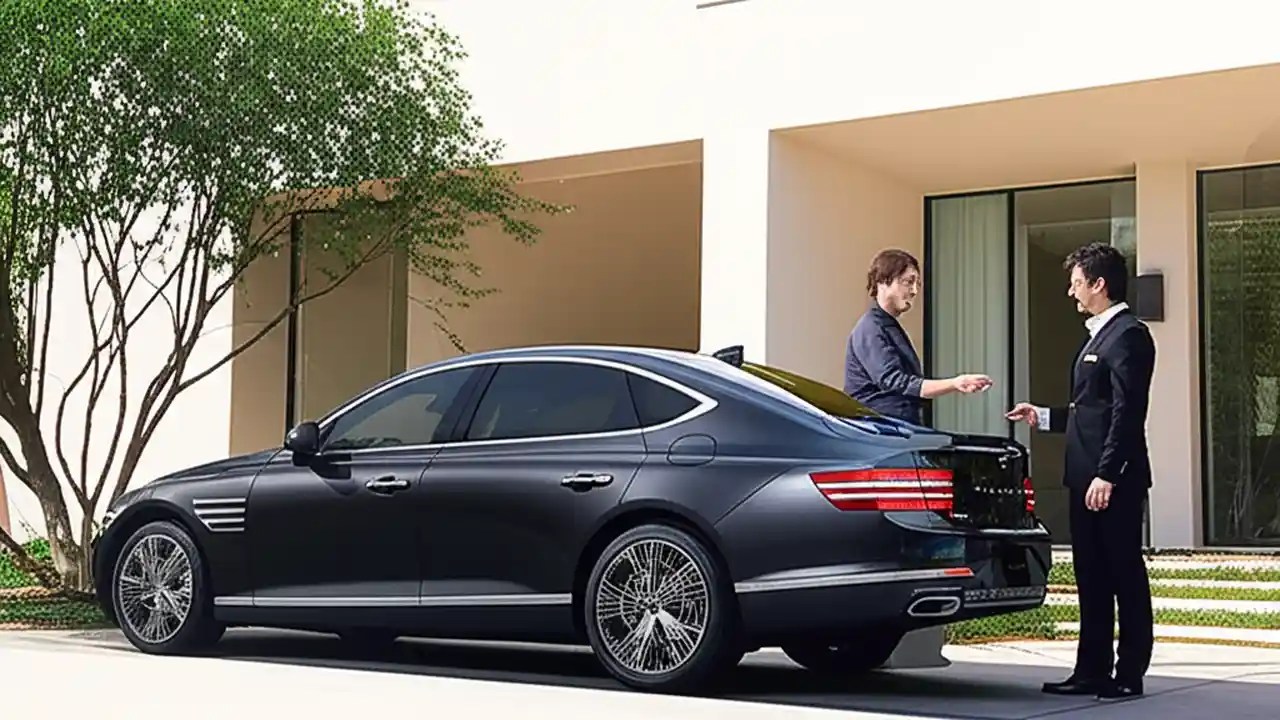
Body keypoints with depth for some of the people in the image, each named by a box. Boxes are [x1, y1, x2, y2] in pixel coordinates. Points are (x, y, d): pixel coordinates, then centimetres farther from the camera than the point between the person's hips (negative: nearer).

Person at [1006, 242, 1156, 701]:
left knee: (1124, 574, -2)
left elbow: (1127, 412, -19)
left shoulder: (1128, 335, -12)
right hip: (1086, 478, 10)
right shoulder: (1099, 335, 19)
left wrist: (1108, 474, -23)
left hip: (1114, 481, -10)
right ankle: (1092, 671, 17)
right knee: (1091, 577, 12)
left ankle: (1130, 674, 5)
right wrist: (1043, 417, 19)